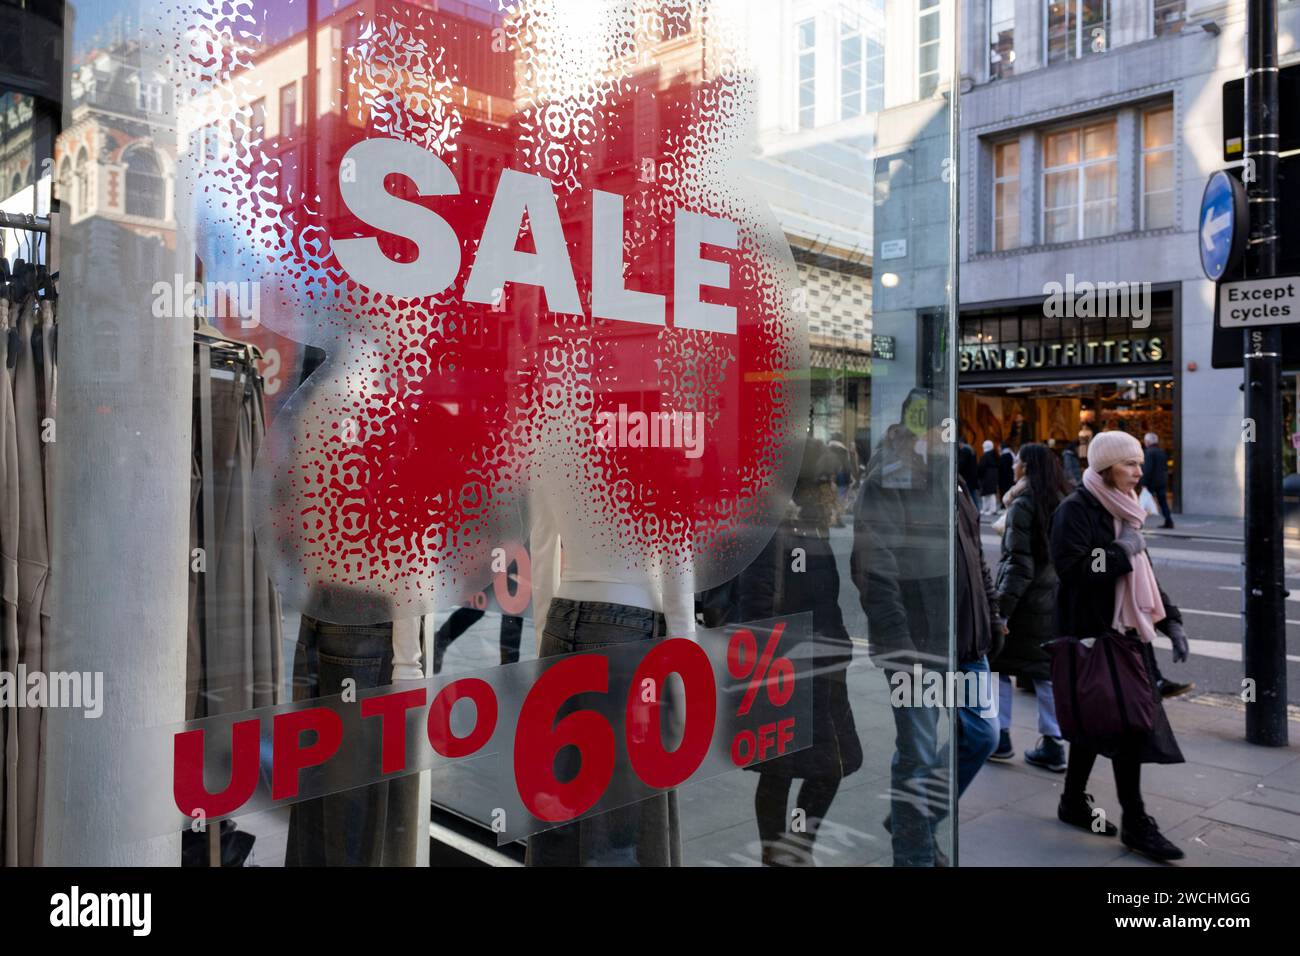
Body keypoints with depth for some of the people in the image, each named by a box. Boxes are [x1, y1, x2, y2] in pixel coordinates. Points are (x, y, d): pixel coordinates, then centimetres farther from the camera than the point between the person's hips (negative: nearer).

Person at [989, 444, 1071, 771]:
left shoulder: (1022, 506, -14)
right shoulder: (1062, 503, 8)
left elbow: (1019, 564, -18)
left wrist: (1001, 607, -17)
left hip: (1025, 602, -7)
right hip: (1055, 602, 7)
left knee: (997, 665, 8)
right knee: (1047, 671, 11)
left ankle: (999, 738, 12)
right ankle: (1053, 744, 15)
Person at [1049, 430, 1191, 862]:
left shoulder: (1121, 510, 14)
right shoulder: (1076, 509, -12)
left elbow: (1141, 574, 19)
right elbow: (1071, 566, -24)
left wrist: (1171, 621, 13)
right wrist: (1120, 551, -15)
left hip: (1124, 631, 8)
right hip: (1091, 634, -8)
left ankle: (1074, 801, 27)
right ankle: (1135, 823, 3)